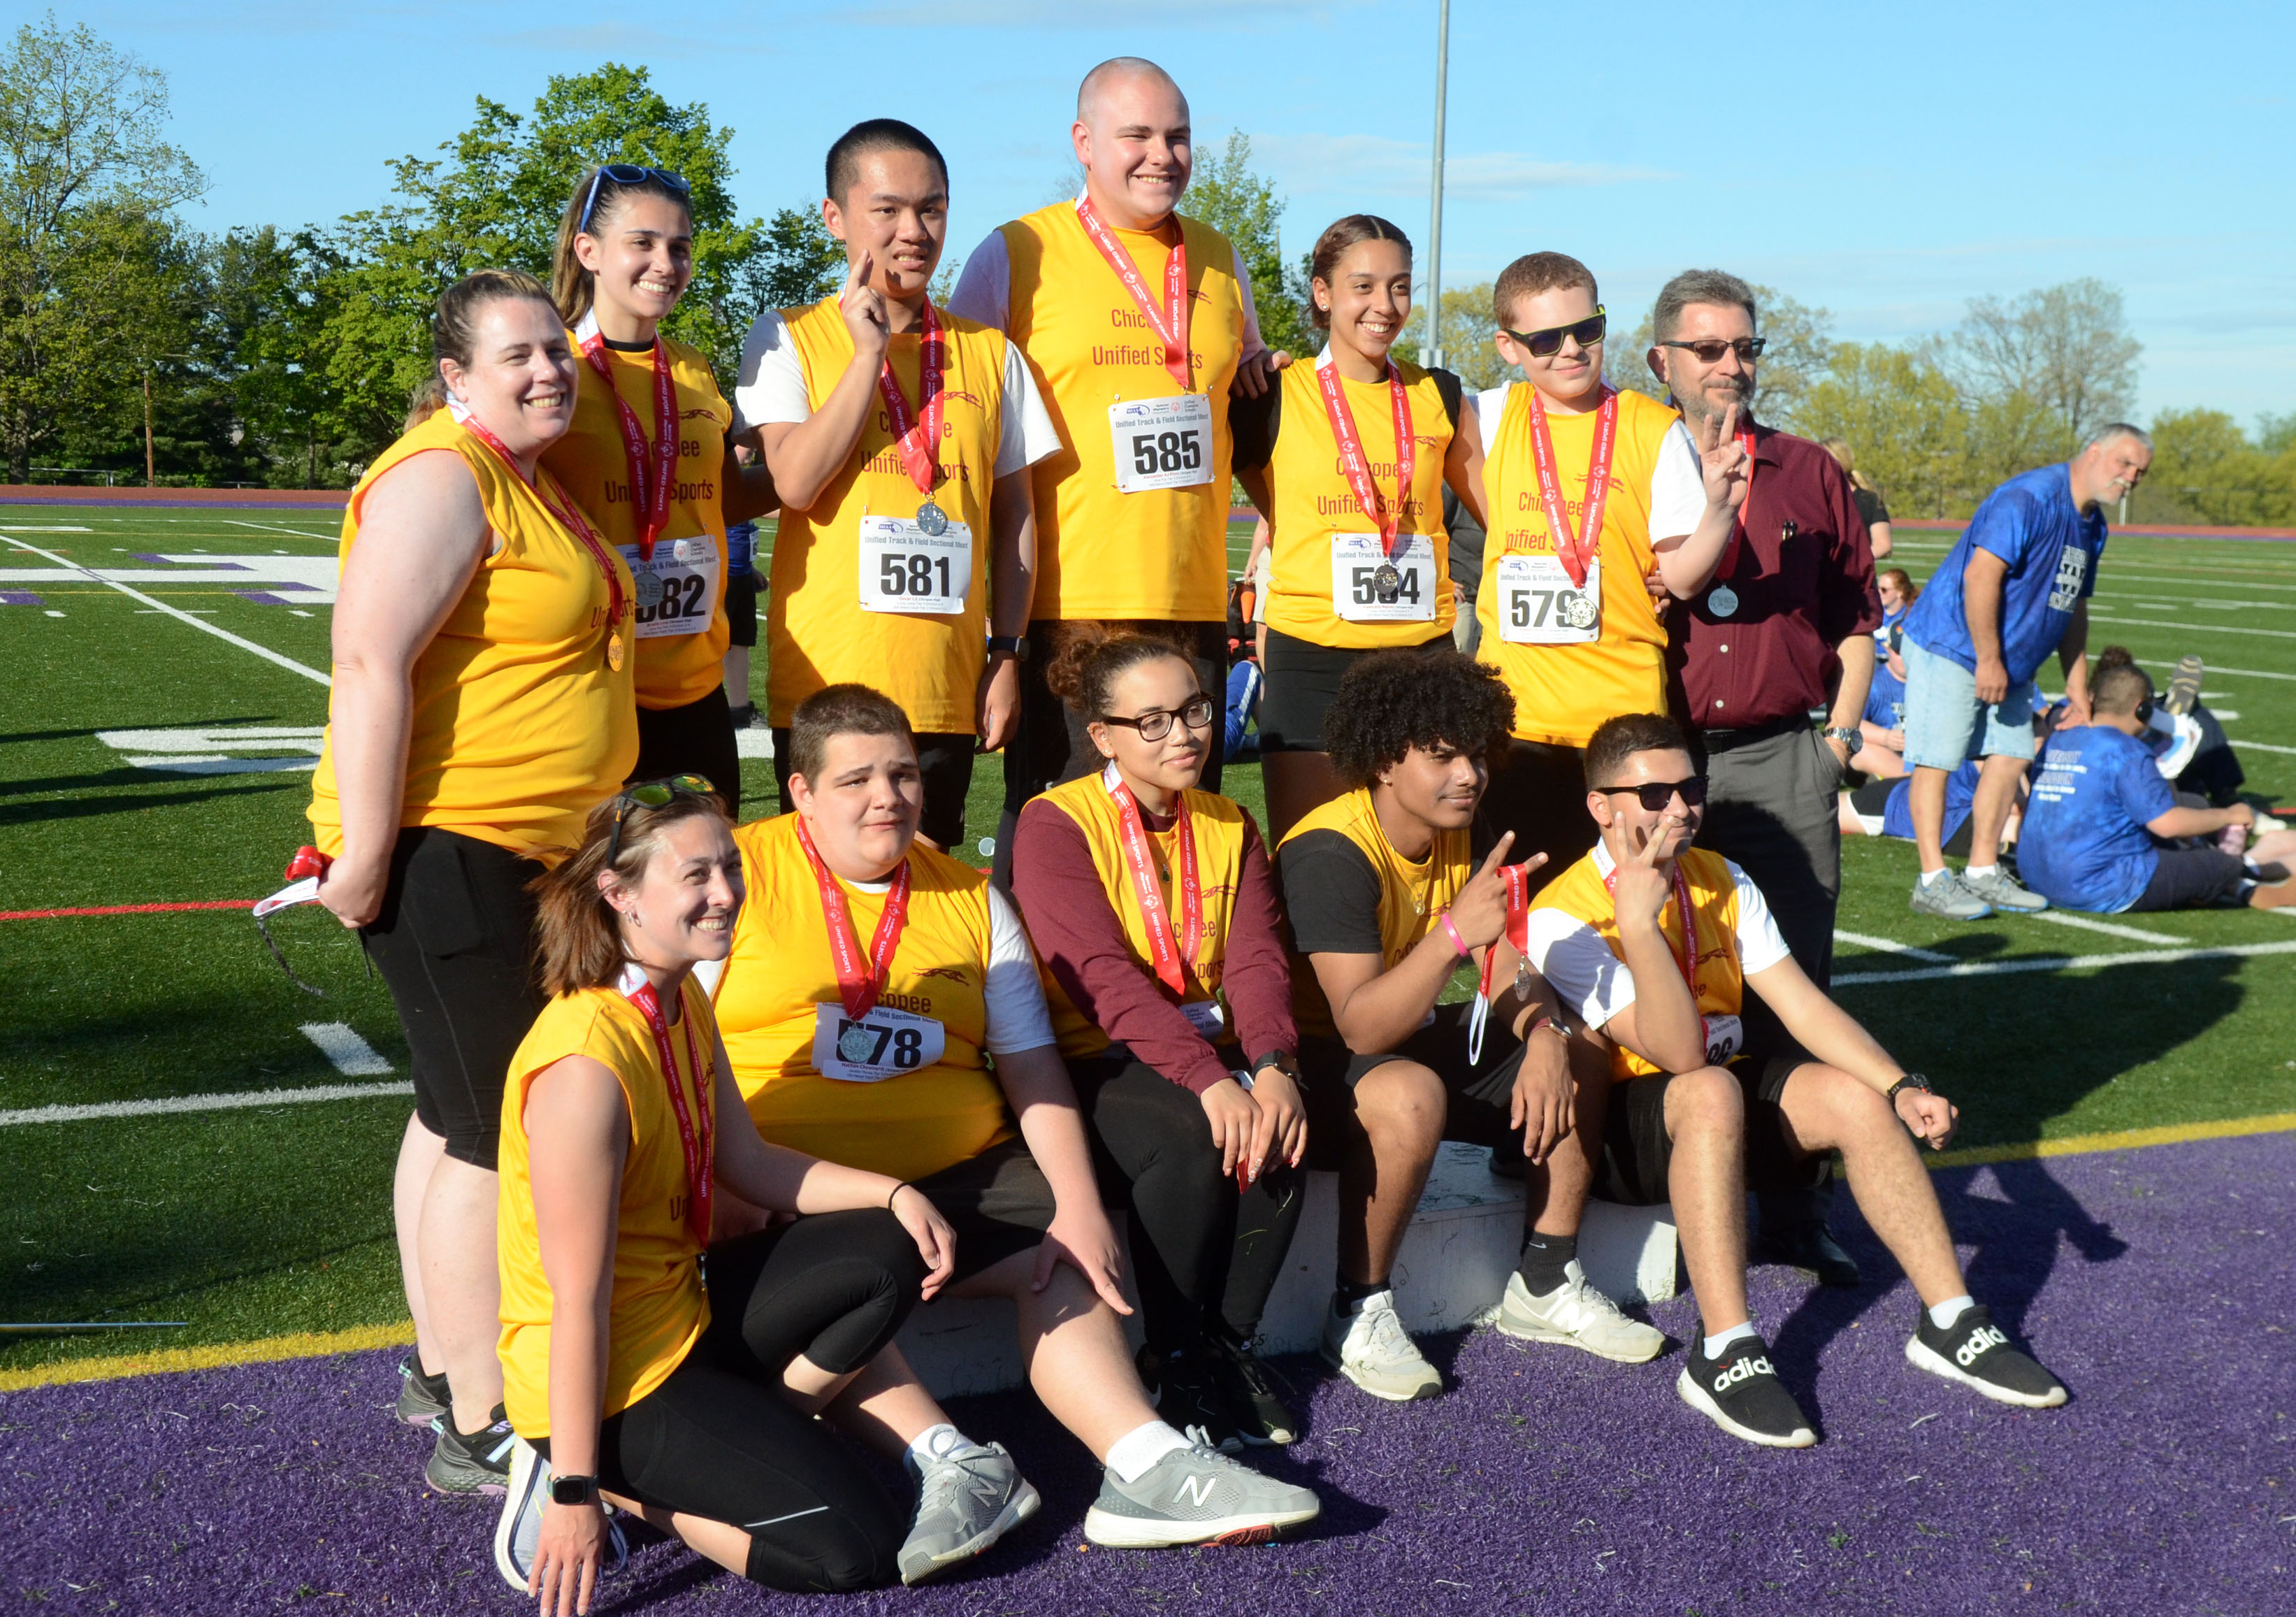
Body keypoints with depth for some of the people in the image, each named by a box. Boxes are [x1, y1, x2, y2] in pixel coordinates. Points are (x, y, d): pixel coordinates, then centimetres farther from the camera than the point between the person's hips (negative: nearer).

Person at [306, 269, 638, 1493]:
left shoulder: (529, 482, 17)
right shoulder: (441, 478, -15)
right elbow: (370, 662, -23)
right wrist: (365, 851, -26)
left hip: (529, 854, 10)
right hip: (443, 850, -10)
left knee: (456, 1116, 17)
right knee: (495, 1138, -8)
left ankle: (440, 1371, 29)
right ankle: (480, 1430, -1)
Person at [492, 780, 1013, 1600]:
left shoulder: (682, 1001, 2)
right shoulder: (587, 1066, -28)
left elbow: (747, 1162, 11)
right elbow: (579, 1303, -25)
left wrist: (895, 1194, -1)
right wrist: (577, 1493, -20)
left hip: (685, 1310, 9)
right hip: (607, 1378, -9)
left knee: (889, 1257, 4)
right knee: (855, 1548, -11)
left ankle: (740, 1450, 6)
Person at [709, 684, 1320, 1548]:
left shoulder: (971, 898, 16)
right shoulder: (737, 874, 3)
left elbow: (1031, 1063, 12)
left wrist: (1079, 1206, -2)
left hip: (956, 1174, 4)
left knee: (1069, 1262, -17)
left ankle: (1145, 1467, -24)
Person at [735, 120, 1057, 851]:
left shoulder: (990, 353, 11)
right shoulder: (787, 338, 3)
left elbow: (1015, 515, 12)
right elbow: (796, 481, -11)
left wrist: (1008, 654, 5)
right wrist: (871, 351, -11)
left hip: (947, 692, 3)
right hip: (824, 684, -2)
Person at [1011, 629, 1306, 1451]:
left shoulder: (1229, 828, 12)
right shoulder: (1056, 823, -7)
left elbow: (1256, 957, -3)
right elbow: (1103, 977, -20)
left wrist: (1271, 1067, -24)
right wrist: (1208, 1081, -33)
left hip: (1215, 1056, 5)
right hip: (1094, 1065, -5)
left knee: (1281, 1134, -25)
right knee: (1192, 1142, -32)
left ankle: (1228, 1344, -7)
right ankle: (1174, 1359, -12)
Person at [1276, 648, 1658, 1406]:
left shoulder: (1453, 833, 2)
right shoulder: (1330, 852, -25)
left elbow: (1509, 970, 1)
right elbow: (1361, 1026, -34)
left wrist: (1544, 1041, -21)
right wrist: (1454, 931, -46)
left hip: (1408, 1038, 9)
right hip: (1315, 1057, -9)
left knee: (1578, 1056, 1)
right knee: (1411, 1095, -39)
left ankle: (1544, 1287, 9)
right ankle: (1359, 1315, -18)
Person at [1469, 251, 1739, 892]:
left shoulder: (1654, 429, 1)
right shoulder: (1492, 418, 7)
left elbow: (1680, 574, -2)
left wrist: (1718, 506, -21)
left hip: (1623, 712, -2)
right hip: (1515, 711, 2)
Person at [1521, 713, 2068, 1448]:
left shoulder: (1719, 879, 5)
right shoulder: (1563, 917, -18)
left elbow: (1801, 1003, -1)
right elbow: (1677, 1053, -26)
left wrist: (1899, 1086, -14)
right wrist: (1639, 920, -35)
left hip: (1728, 1091, 7)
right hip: (1624, 1123, -6)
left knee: (1856, 1097, -17)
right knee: (1712, 1093, -37)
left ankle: (1951, 1324, -8)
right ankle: (1724, 1355, -40)